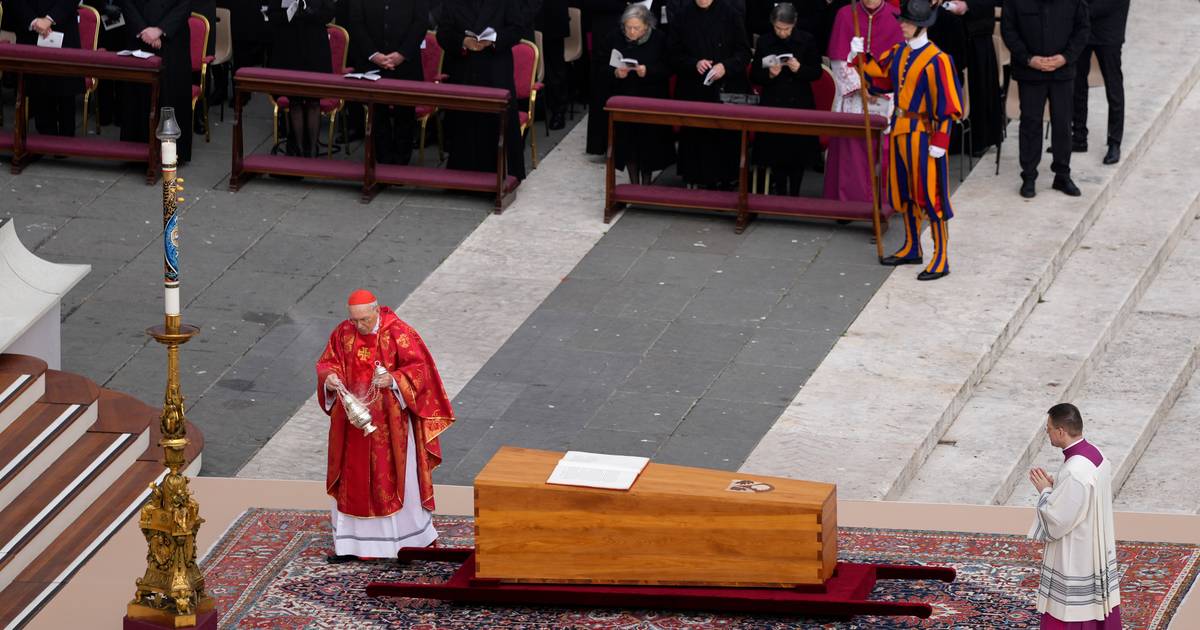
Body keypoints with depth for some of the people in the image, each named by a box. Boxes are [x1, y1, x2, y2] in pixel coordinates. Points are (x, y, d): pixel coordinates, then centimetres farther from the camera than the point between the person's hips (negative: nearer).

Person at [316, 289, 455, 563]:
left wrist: (393, 380, -30)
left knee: (395, 478, 3)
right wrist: (330, 377, -18)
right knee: (352, 478, 8)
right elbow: (327, 362, 5)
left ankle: (407, 540, 15)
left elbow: (418, 368, -13)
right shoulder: (343, 333, 0)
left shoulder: (398, 333, -13)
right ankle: (352, 542, 16)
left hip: (390, 422, -4)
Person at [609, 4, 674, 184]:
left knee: (649, 145, 3)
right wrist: (616, 73, -19)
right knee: (629, 145, 6)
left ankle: (646, 185, 18)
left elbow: (668, 69, -8)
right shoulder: (618, 40, -3)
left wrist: (648, 71, -24)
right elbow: (607, 68, 3)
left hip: (651, 101, -2)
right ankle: (634, 185, 19)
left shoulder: (659, 40, -9)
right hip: (625, 100, 2)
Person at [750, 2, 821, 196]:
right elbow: (754, 76, 2)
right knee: (775, 151, 5)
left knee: (798, 151, 5)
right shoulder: (764, 42, -3)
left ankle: (793, 194, 17)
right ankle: (779, 190, 19)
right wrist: (769, 75, -18)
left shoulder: (806, 40, -4)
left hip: (799, 105, 0)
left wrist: (800, 69, -18)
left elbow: (817, 72, 0)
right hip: (773, 104, 0)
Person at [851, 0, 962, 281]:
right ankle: (911, 249, 31)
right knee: (904, 191, 17)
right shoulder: (899, 52, 6)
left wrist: (940, 141, -21)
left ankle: (941, 260, -1)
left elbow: (946, 105, -18)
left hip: (923, 133, -8)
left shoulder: (936, 60, -18)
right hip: (900, 130, 8)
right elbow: (878, 71, 22)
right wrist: (860, 55, 4)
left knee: (929, 194, -5)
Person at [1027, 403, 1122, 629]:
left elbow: (1057, 520, -24)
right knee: (1095, 608, 19)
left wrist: (1044, 491, -10)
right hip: (1097, 550, 9)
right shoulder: (1096, 455, 0)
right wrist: (1054, 485, 5)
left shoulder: (1074, 472, -29)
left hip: (1073, 558, -9)